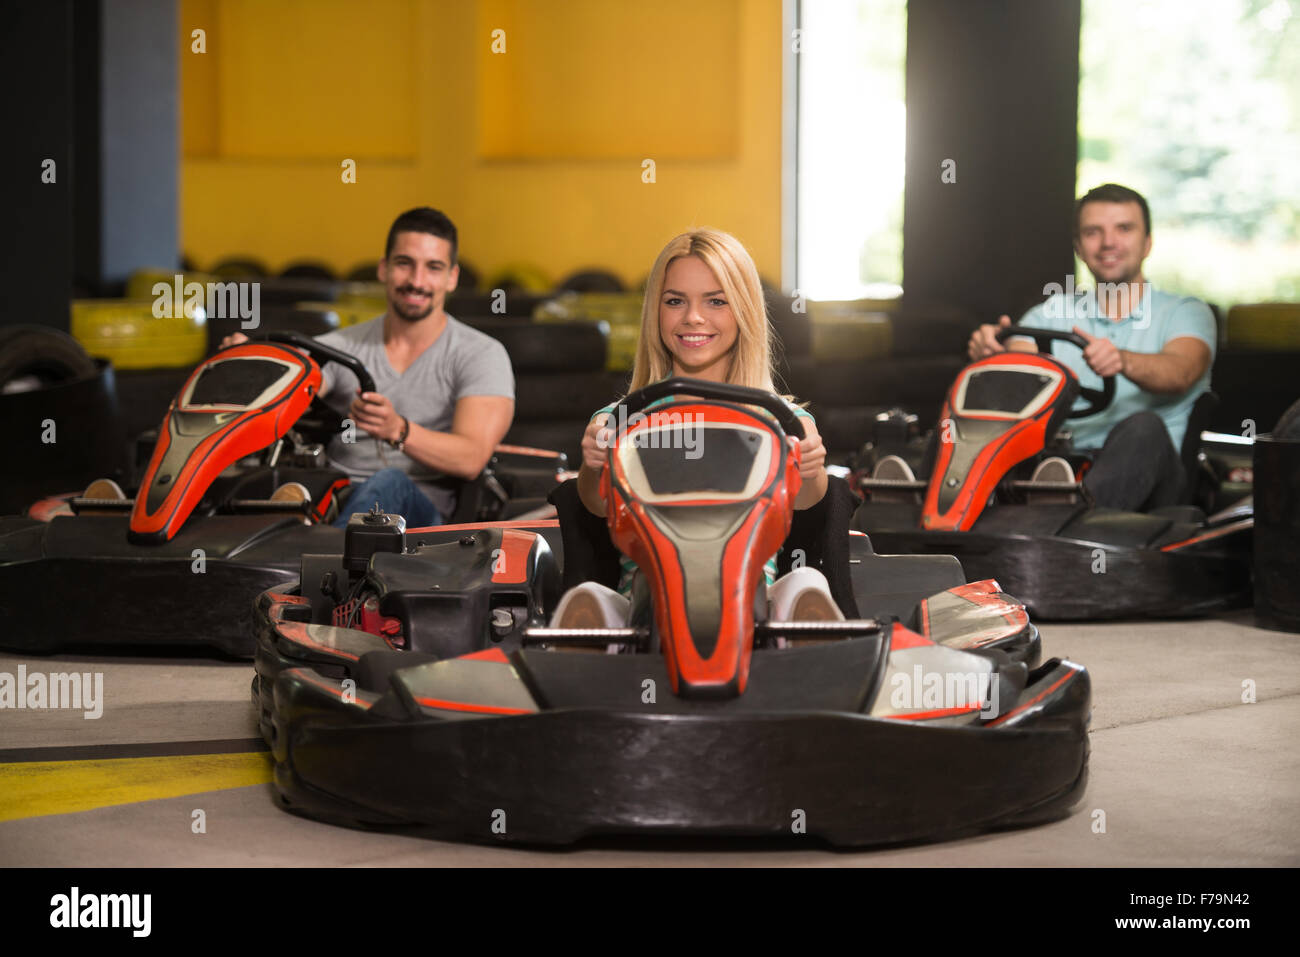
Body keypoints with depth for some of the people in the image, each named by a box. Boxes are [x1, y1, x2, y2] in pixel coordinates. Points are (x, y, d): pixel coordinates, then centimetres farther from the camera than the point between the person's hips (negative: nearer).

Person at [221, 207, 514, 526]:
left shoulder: (482, 354, 7)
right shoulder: (341, 346, 17)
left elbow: (471, 458, -9)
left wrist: (397, 430, -28)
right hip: (334, 509, 2)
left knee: (388, 484, -38)